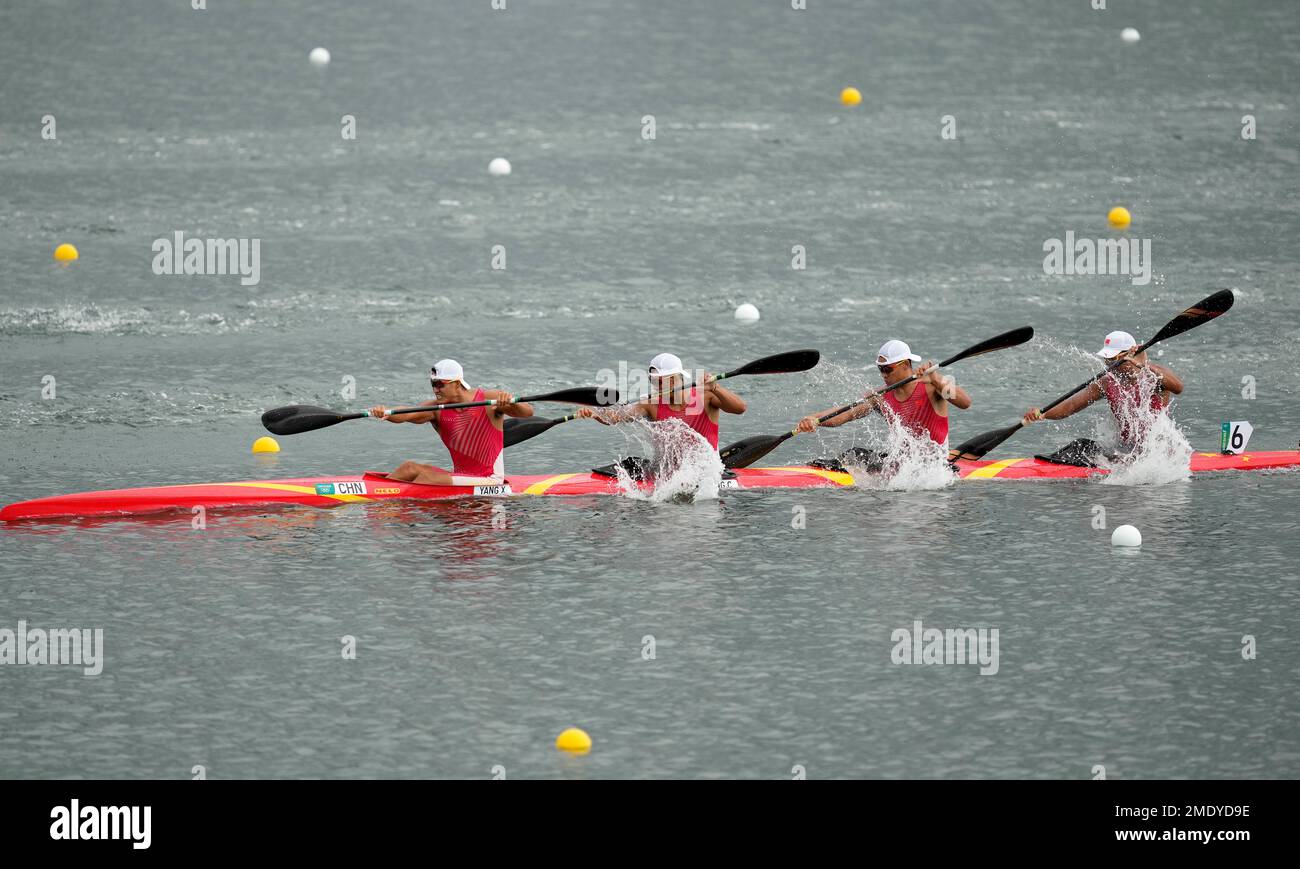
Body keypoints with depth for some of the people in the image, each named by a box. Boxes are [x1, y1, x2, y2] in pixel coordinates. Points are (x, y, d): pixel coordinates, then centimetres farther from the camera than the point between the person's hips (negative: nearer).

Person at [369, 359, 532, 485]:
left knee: (426, 478, -22)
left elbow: (528, 412, -17)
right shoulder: (436, 409, -1)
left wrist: (511, 403, -40)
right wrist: (384, 413, -39)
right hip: (460, 475, 5)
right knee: (410, 468, -12)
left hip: (490, 480, -5)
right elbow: (406, 415, -18)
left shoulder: (489, 399, -10)